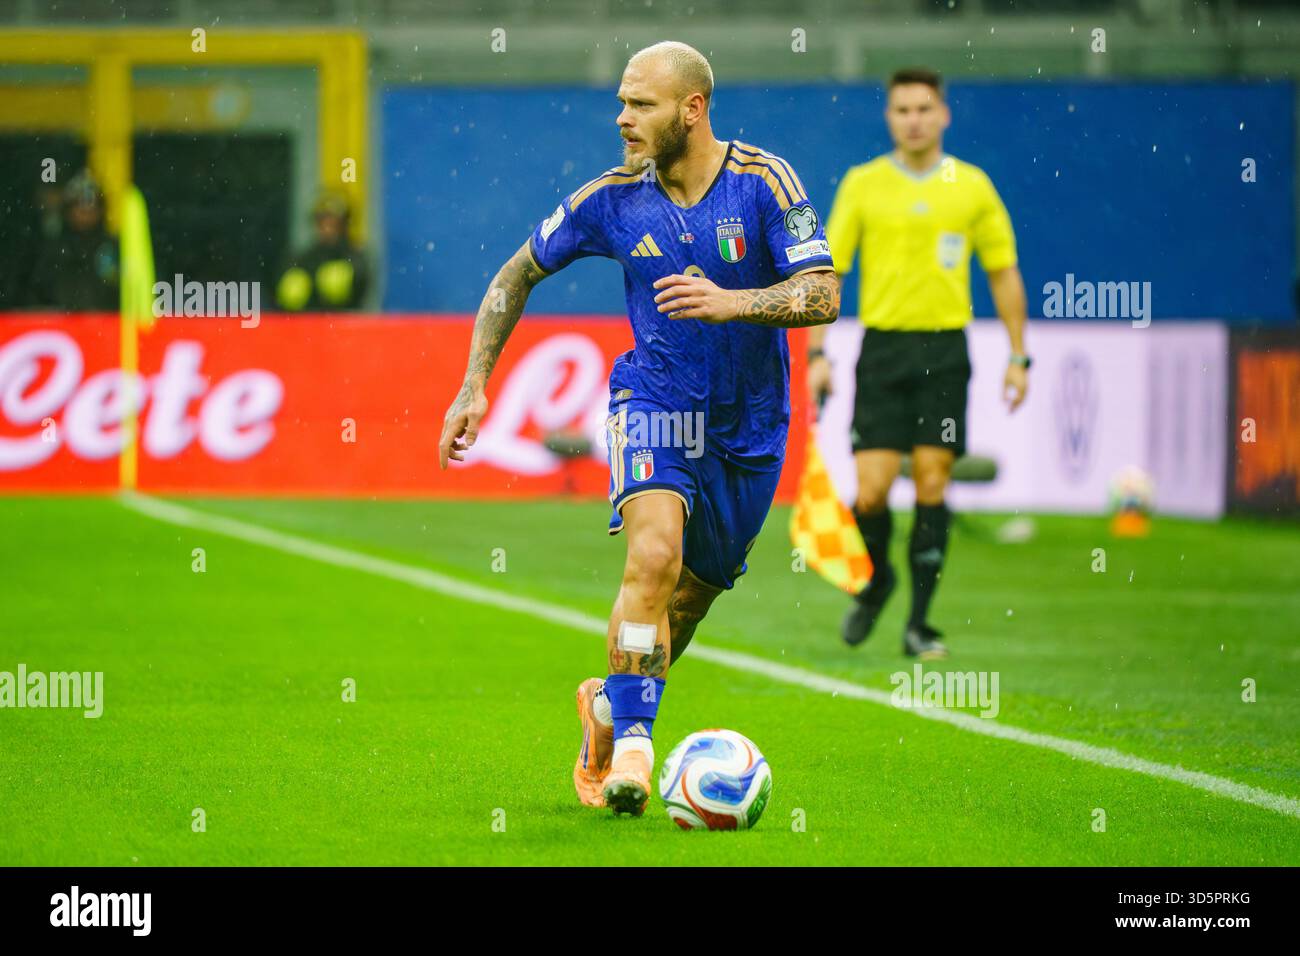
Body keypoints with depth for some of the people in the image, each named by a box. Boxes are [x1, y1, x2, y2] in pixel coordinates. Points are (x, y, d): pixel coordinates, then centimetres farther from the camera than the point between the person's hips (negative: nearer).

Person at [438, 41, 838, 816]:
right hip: (653, 404, -1)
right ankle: (630, 742, -24)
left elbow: (823, 294, -19)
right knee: (656, 551, -28)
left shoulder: (763, 182, -13)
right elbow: (518, 274, 7)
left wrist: (730, 302, -35)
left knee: (685, 604, 11)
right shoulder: (613, 199, -7)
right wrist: (475, 385, 0)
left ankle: (610, 701, 39)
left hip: (750, 428, 1)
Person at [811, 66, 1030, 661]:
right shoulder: (862, 184, 3)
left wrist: (1018, 356, 6)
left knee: (932, 486, -4)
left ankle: (919, 624, 4)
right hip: (883, 345, 0)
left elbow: (1003, 273, 12)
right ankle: (875, 582, 24)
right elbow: (828, 271, 5)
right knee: (872, 489, -7)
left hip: (944, 351, 0)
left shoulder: (972, 187, 5)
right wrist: (817, 353, -2)